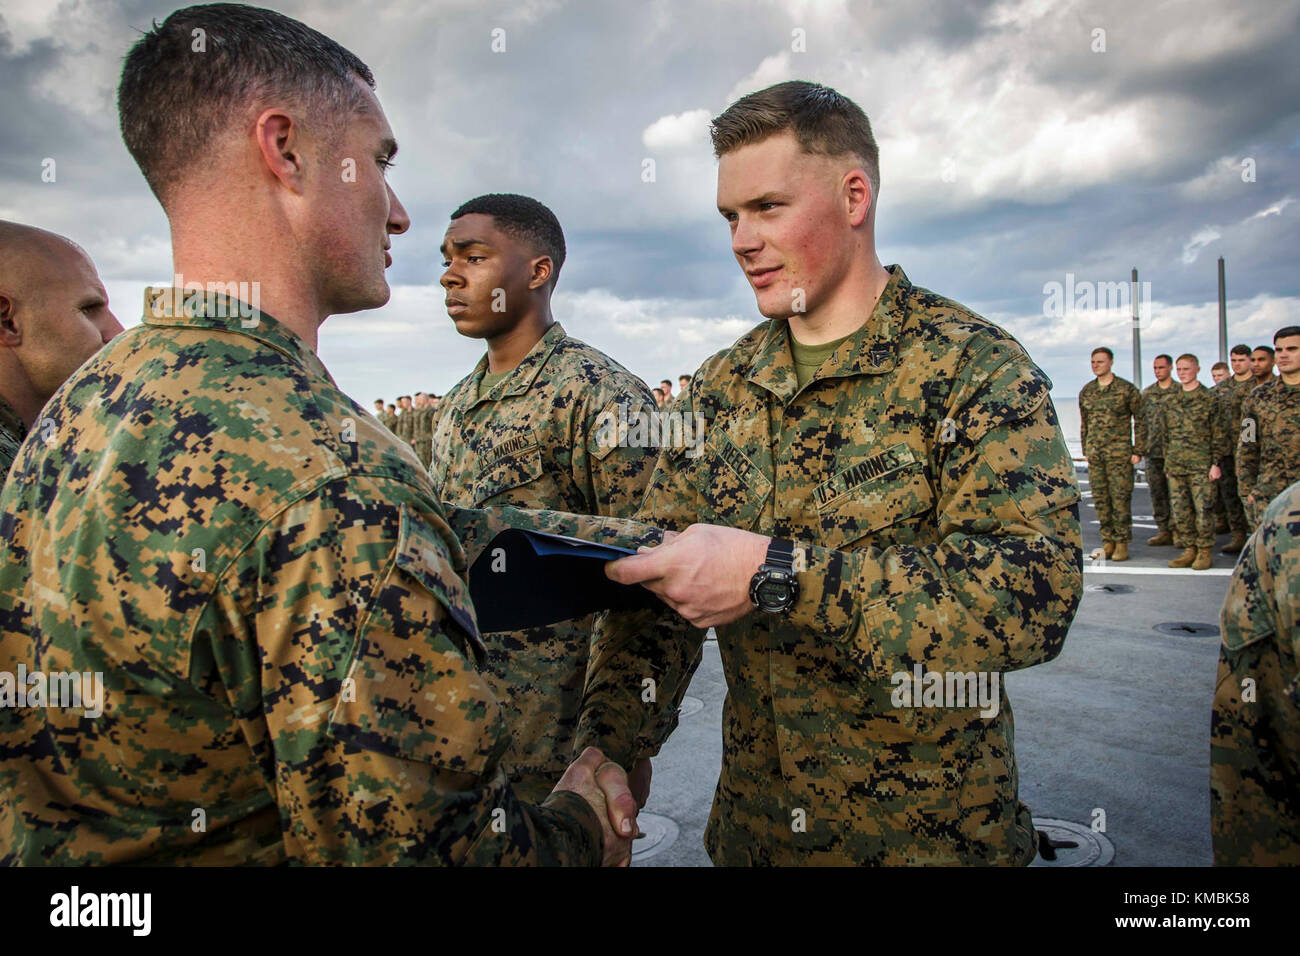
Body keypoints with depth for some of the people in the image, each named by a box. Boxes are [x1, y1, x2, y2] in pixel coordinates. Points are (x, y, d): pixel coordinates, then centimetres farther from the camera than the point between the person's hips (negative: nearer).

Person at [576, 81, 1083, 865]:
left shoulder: (977, 368, -14)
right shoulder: (722, 386, 1)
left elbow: (1036, 590, -26)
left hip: (933, 829, -4)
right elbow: (656, 584, 1)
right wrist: (607, 747, -12)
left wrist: (778, 576, -32)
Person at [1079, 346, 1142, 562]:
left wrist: (1138, 451, -5)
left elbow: (1141, 420, 0)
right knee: (1100, 499, 5)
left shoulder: (1126, 389, -3)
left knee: (1121, 498, -3)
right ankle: (1108, 541, 13)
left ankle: (1122, 543, 4)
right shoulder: (1086, 391, 11)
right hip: (1095, 453, 4)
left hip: (1119, 452, -4)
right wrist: (1086, 451, 16)